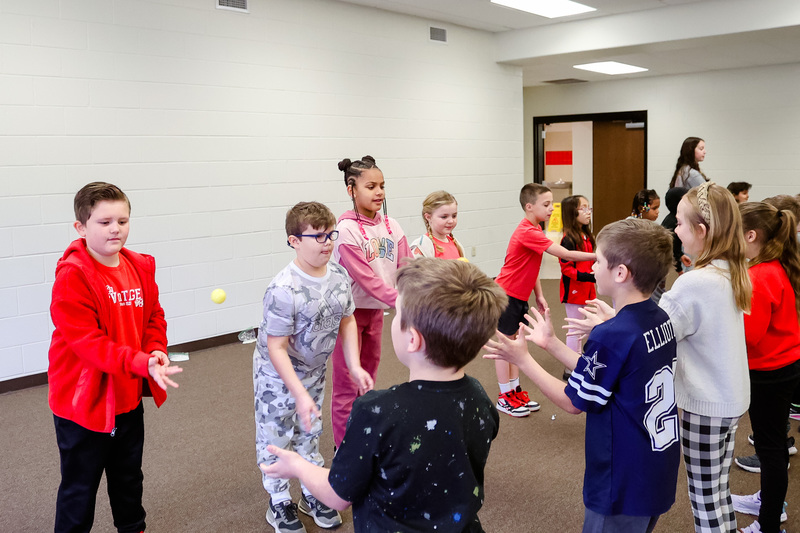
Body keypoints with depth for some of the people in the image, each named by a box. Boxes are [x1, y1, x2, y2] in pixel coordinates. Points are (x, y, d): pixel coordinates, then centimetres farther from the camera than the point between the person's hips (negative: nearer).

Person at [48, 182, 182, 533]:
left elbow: (153, 316, 8)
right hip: (84, 400, -6)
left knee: (129, 478, 26)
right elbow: (87, 342, -27)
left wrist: (156, 351, -12)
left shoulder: (140, 267, 0)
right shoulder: (71, 277, -21)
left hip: (129, 396, 7)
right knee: (80, 488, 11)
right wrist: (142, 364, -35)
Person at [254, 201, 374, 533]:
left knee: (310, 432, 21)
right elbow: (276, 348, -27)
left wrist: (354, 366, -6)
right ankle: (279, 504, 30)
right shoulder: (284, 290, -32)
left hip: (314, 370, 6)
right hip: (277, 375, -6)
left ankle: (313, 495, 39)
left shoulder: (339, 275, -11)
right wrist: (300, 393, -30)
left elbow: (347, 321, 2)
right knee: (276, 437, 9)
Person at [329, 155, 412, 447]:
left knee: (368, 378, 20)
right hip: (347, 311, -7)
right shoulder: (346, 230, -21)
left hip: (375, 311, 7)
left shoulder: (391, 226, -2)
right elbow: (366, 278, -26)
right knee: (347, 383, 4)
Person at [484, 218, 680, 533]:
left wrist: (523, 359, -7)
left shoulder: (611, 335, -27)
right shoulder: (661, 320, -1)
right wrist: (551, 343, 11)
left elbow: (574, 403, -14)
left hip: (624, 485, -8)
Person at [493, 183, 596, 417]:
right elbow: (564, 254, -28)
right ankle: (505, 398, 8)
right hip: (507, 294, -9)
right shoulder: (527, 232, -24)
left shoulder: (534, 230, 8)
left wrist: (539, 296, 11)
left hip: (520, 296, 9)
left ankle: (515, 389, 23)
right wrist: (597, 256, -24)